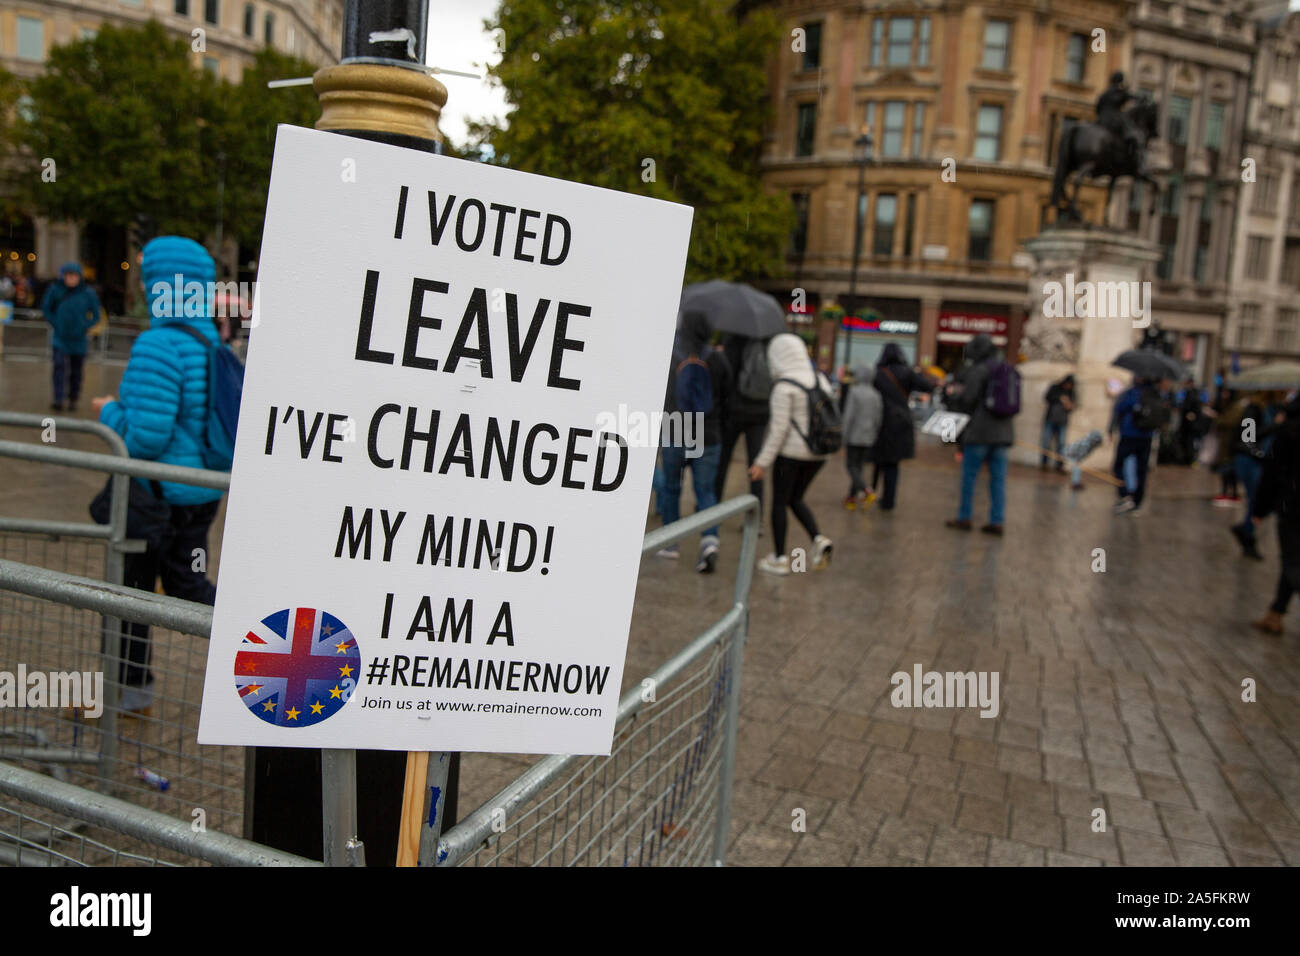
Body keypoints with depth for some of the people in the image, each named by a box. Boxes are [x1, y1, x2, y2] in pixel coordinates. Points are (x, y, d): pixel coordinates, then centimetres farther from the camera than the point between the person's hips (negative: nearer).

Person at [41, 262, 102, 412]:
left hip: (79, 339, 1)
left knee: (76, 371, 9)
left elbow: (96, 314, 5)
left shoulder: (88, 293, -5)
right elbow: (46, 308, 9)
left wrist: (86, 326, -6)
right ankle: (58, 400, -15)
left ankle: (73, 400, 23)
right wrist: (54, 324, -1)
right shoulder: (55, 290, -4)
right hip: (60, 338, -1)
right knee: (60, 365, -14)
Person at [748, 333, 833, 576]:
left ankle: (780, 560, 14)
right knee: (796, 500, 21)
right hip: (818, 453, 7)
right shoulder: (821, 379, 6)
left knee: (779, 502, 8)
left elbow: (779, 428, -18)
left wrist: (763, 462, -13)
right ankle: (818, 540, 1)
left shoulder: (784, 387, -15)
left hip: (790, 451, -7)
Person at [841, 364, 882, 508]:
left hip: (854, 436, -5)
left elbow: (849, 416, -15)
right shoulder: (876, 395, 4)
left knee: (851, 466, 2)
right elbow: (878, 419, 4)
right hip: (868, 437, 5)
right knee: (858, 466, 13)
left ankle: (865, 491, -19)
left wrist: (844, 438, -10)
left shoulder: (853, 392, -12)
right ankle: (852, 499, 15)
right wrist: (875, 438, 12)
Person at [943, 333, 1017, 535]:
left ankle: (964, 517, 8)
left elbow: (966, 403, -12)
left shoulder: (978, 371, -9)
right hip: (1003, 432, 6)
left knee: (969, 475, 4)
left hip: (980, 432, -6)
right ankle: (997, 521, 6)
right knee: (998, 478, 6)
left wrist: (953, 393, 9)